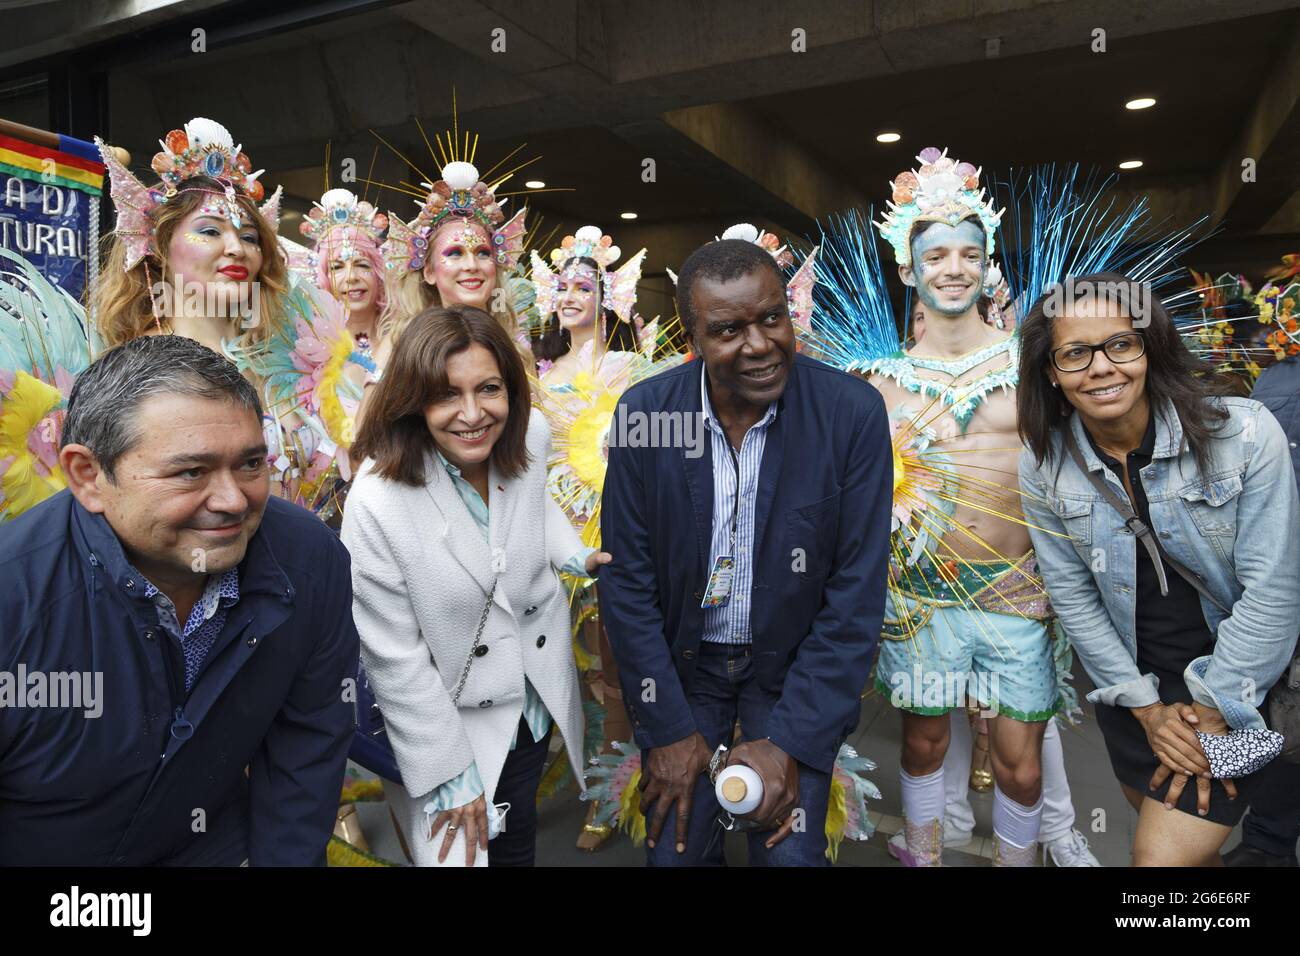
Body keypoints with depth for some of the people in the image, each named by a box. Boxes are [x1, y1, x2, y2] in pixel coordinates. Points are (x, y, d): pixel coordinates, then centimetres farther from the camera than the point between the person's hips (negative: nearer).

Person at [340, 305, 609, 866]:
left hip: (537, 697, 5)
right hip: (449, 717, -4)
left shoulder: (531, 437, -15)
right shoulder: (377, 503, -29)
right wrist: (450, 773, -12)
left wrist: (575, 555, -5)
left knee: (518, 846, 23)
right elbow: (394, 657, -20)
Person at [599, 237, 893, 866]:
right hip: (678, 664, 1)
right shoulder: (643, 411, -14)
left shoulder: (854, 412, -17)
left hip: (798, 666, 0)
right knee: (674, 850, 8)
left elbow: (856, 592, -13)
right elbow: (626, 579, -8)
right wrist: (669, 729, -8)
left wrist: (789, 741, -15)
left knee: (791, 854, 1)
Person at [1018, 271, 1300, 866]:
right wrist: (1145, 707, -6)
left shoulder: (1245, 434, -18)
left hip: (1241, 682, -3)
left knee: (1165, 854, -6)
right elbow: (1072, 594, -5)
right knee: (1154, 813, 22)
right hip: (1132, 678, 3)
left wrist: (1214, 712, -13)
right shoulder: (1043, 468, -10)